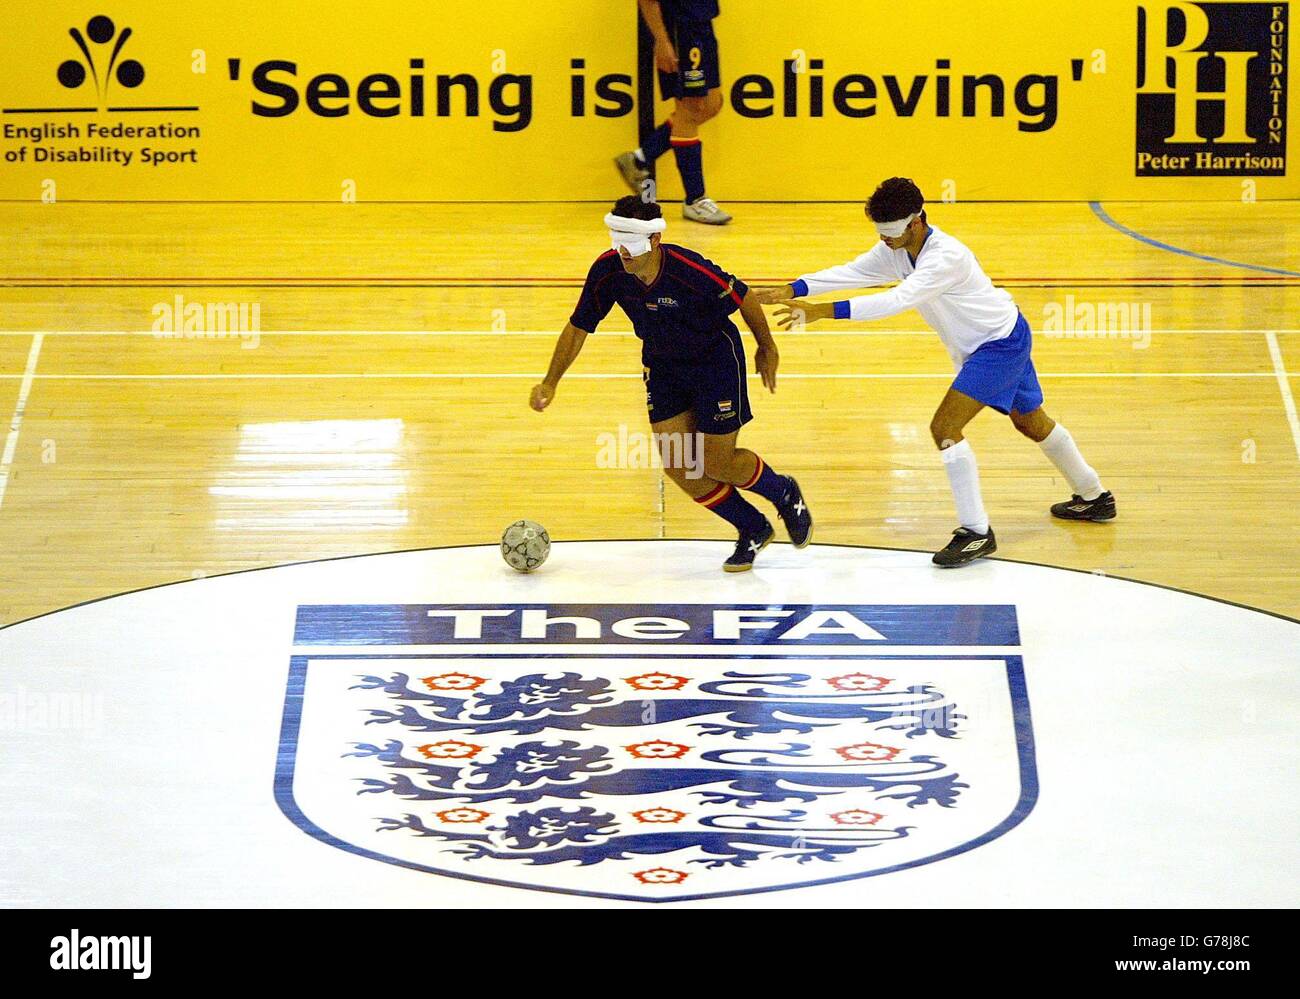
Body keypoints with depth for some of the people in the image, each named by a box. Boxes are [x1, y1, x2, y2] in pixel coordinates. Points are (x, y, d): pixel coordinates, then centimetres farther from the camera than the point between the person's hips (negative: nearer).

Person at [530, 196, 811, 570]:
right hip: (662, 365, 5)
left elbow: (743, 297, -15)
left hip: (716, 358, -5)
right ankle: (753, 530, 22)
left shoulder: (690, 270, -33)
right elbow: (578, 327, -5)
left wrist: (767, 348, -1)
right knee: (677, 466, 0)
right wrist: (550, 382, -10)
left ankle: (785, 494, 32)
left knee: (718, 464, -1)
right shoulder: (607, 271, -20)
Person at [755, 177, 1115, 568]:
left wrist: (823, 311, -48)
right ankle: (1093, 497, 45)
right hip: (983, 345, 10)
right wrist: (792, 290, -24)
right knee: (1031, 422, 25)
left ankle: (977, 533, -14)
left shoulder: (946, 257, -33)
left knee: (945, 428, -19)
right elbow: (852, 272, -11)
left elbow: (897, 300, -42)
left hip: (1002, 344, -10)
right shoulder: (897, 249, -6)